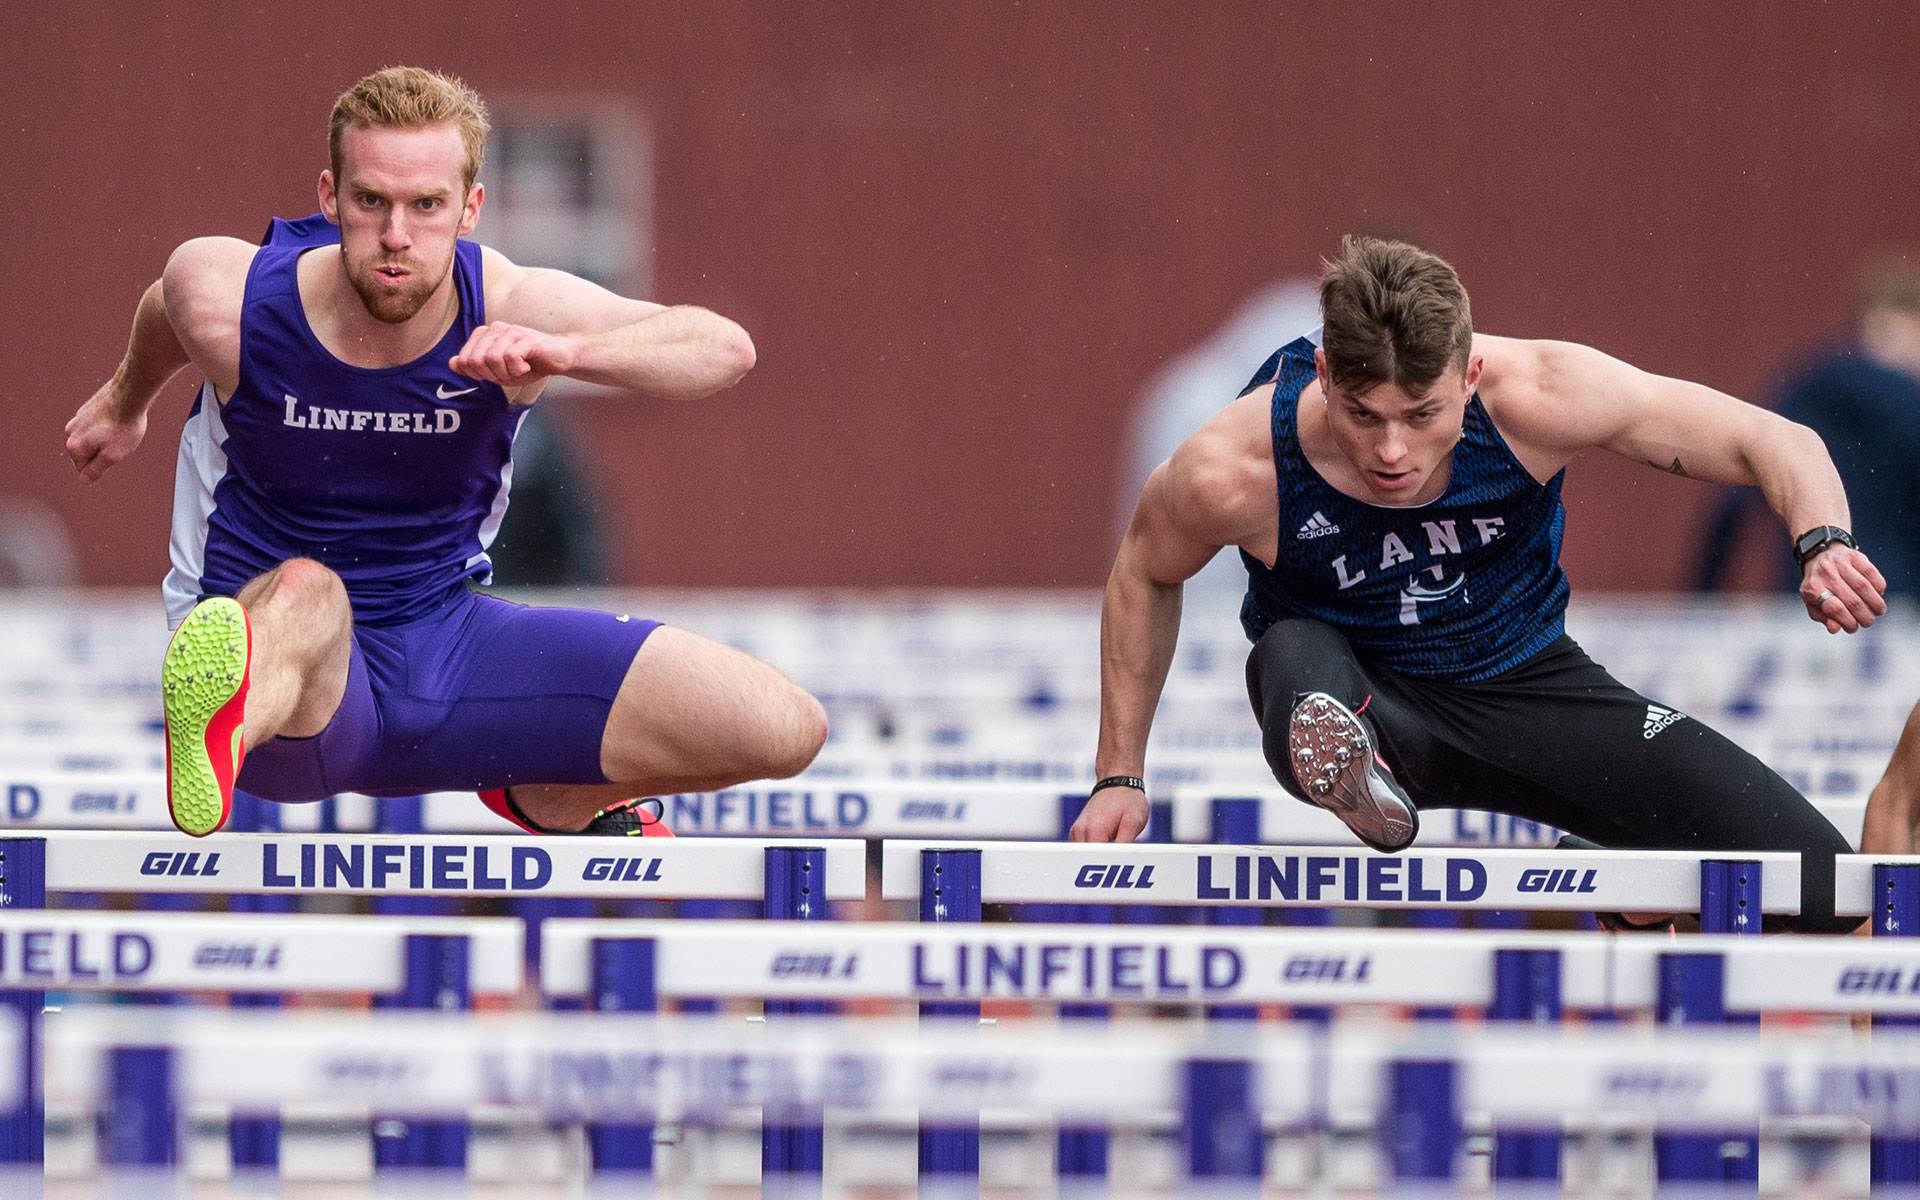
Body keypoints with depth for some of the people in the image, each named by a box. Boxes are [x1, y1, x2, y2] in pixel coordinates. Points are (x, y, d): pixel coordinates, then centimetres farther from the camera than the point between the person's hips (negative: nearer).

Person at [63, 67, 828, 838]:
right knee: (305, 593, -43)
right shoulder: (229, 300, -15)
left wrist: (564, 351, -40)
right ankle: (215, 740, -79)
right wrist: (125, 400, 33)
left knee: (786, 729, -6)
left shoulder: (508, 308, -15)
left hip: (443, 645, 3)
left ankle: (548, 796, 24)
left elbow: (725, 349, -23)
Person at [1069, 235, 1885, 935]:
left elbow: (1774, 443, -20)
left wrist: (1823, 545, -41)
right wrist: (1120, 775, 1)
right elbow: (1144, 573, -2)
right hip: (1360, 693, -3)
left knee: (1818, 886, -8)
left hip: (1526, 681, 3)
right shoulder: (1235, 472, -28)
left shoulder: (1534, 397, -28)